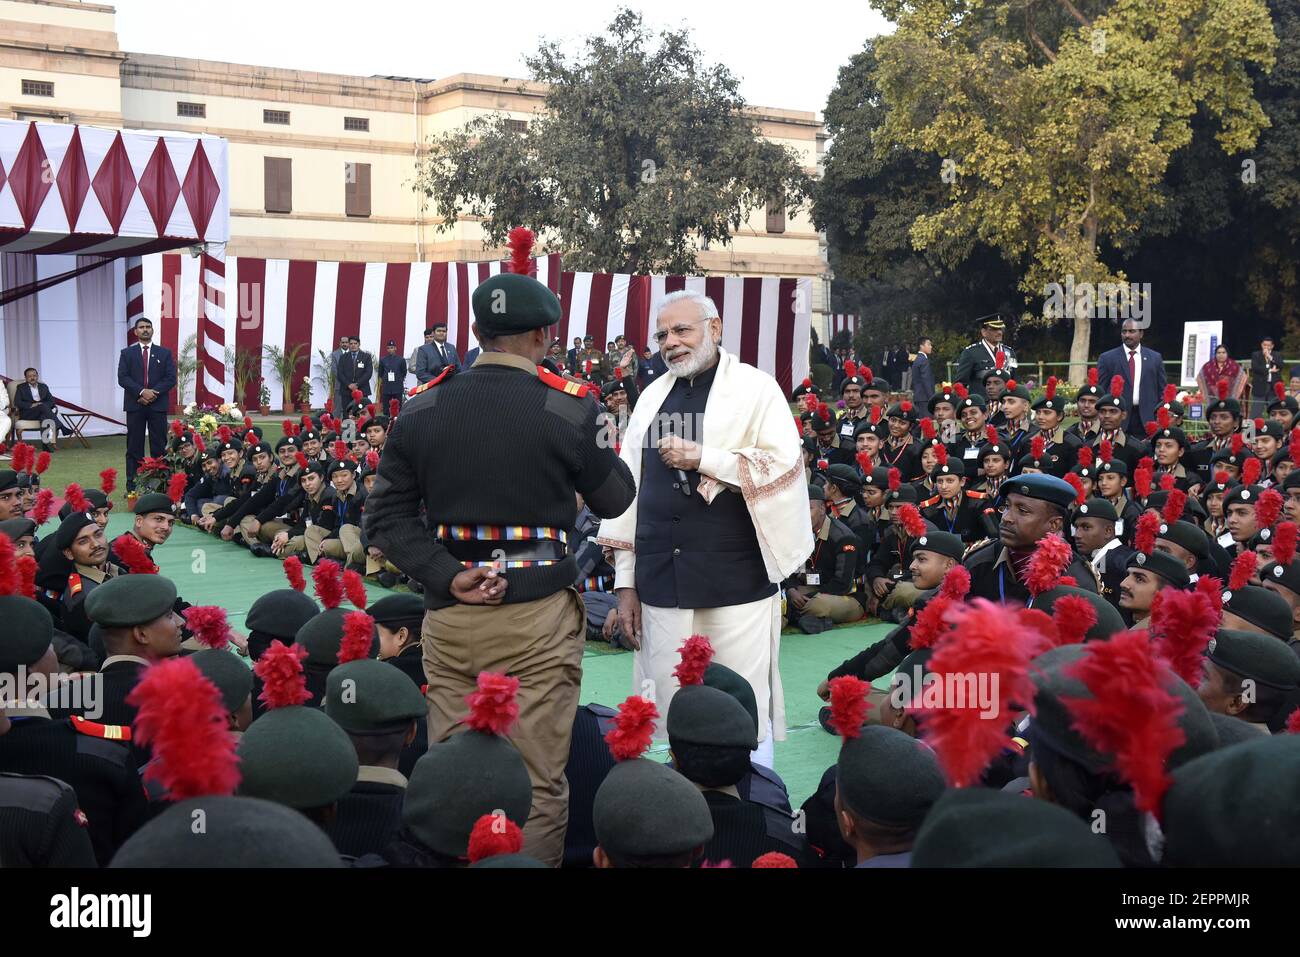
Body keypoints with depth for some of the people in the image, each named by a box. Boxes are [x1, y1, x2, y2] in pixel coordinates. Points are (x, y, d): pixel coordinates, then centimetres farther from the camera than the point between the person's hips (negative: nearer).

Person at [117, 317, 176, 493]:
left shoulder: (164, 353, 10)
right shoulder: (127, 353, 9)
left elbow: (171, 378, 1)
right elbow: (122, 378, -1)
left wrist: (153, 393, -11)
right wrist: (142, 392, -14)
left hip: (158, 405, 0)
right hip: (134, 405, 0)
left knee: (159, 446, 0)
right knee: (134, 447, 1)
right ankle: (132, 486, 2)